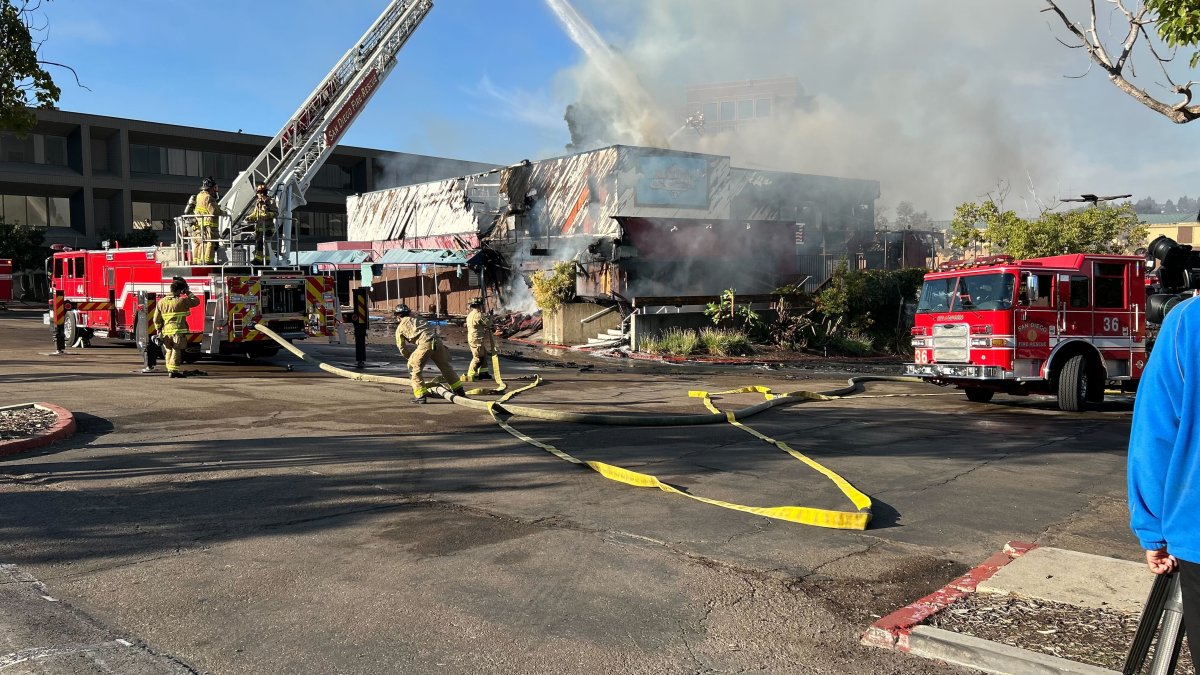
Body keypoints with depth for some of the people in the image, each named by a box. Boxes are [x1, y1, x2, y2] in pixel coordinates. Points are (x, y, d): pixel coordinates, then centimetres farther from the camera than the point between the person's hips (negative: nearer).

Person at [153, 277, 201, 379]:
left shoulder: (161, 302, 5)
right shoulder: (182, 301, -11)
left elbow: (157, 319, 8)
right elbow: (196, 301, 3)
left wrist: (159, 330, 18)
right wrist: (188, 293, 13)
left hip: (166, 331, 5)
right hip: (178, 331, -5)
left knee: (169, 351, 16)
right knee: (177, 351, 0)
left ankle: (170, 370, 22)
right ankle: (174, 371, -1)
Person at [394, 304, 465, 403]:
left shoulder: (400, 328, 18)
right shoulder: (417, 320, 31)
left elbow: (402, 347, 20)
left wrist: (410, 357, 36)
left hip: (425, 344, -5)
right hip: (436, 342, 6)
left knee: (414, 369, 8)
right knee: (445, 367, 20)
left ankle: (421, 395, -3)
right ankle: (459, 391, 31)